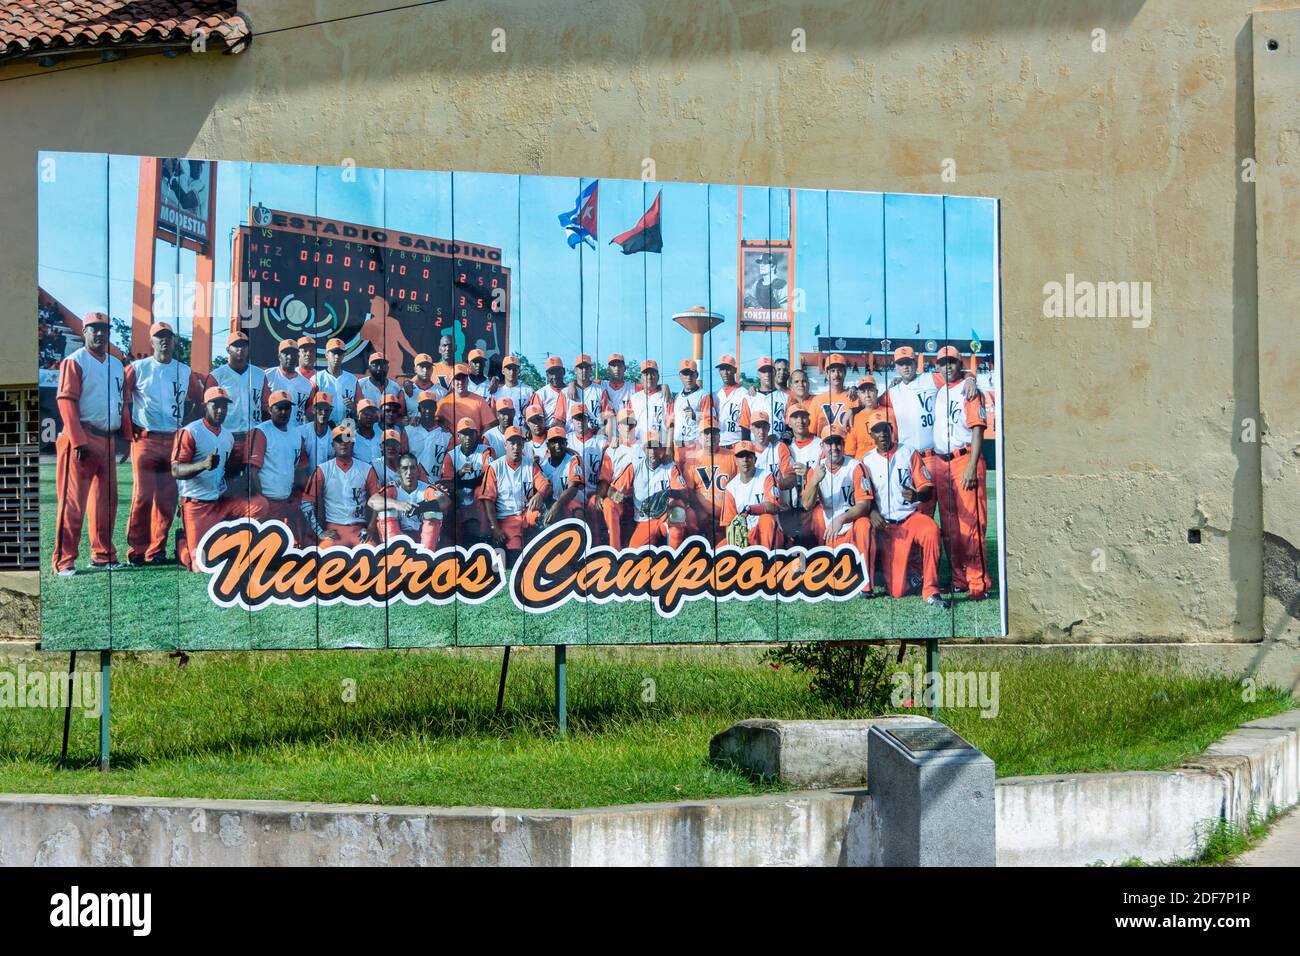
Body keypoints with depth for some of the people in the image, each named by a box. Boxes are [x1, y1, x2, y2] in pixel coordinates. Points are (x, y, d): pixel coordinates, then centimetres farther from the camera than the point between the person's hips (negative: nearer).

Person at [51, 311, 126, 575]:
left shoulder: (116, 365, 17)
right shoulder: (75, 362, -5)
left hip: (109, 439, 7)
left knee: (106, 499, 11)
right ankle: (64, 561, -7)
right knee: (73, 500, -8)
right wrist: (79, 442, -18)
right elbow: (66, 402, -12)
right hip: (82, 438, -7)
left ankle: (103, 554, 20)